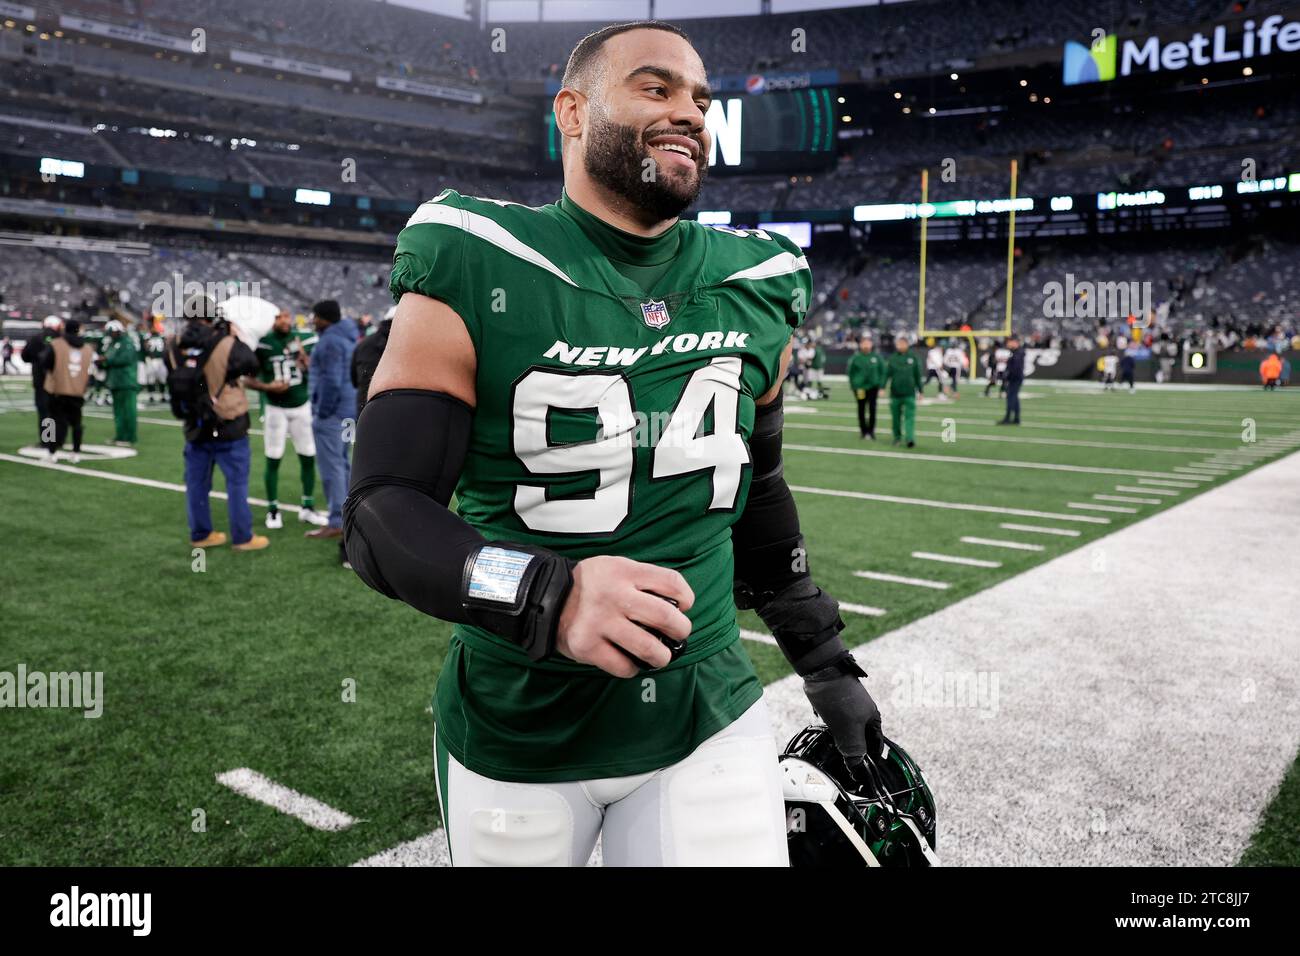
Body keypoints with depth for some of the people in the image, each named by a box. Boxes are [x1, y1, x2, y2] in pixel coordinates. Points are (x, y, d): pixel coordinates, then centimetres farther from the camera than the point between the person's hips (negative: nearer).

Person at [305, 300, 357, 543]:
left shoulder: (330, 341, -15)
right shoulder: (349, 338, 16)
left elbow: (331, 381, -21)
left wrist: (322, 413, -15)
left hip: (332, 412, -10)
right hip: (349, 409, 10)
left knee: (332, 467, -7)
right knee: (341, 463, 17)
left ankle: (336, 523, -4)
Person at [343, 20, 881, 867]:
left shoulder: (758, 290, 2)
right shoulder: (474, 281, -12)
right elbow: (384, 512, -15)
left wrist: (825, 660, 16)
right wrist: (545, 594, -33)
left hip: (706, 716, 3)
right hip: (517, 733, -2)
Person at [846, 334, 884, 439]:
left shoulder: (876, 357, -1)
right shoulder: (856, 357, -4)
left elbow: (882, 371, 5)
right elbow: (851, 372, 3)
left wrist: (880, 385, 0)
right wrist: (853, 385, 0)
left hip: (873, 386, 0)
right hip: (860, 387, 0)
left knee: (872, 409, -2)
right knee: (861, 409, 7)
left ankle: (871, 430, 8)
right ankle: (864, 431, 18)